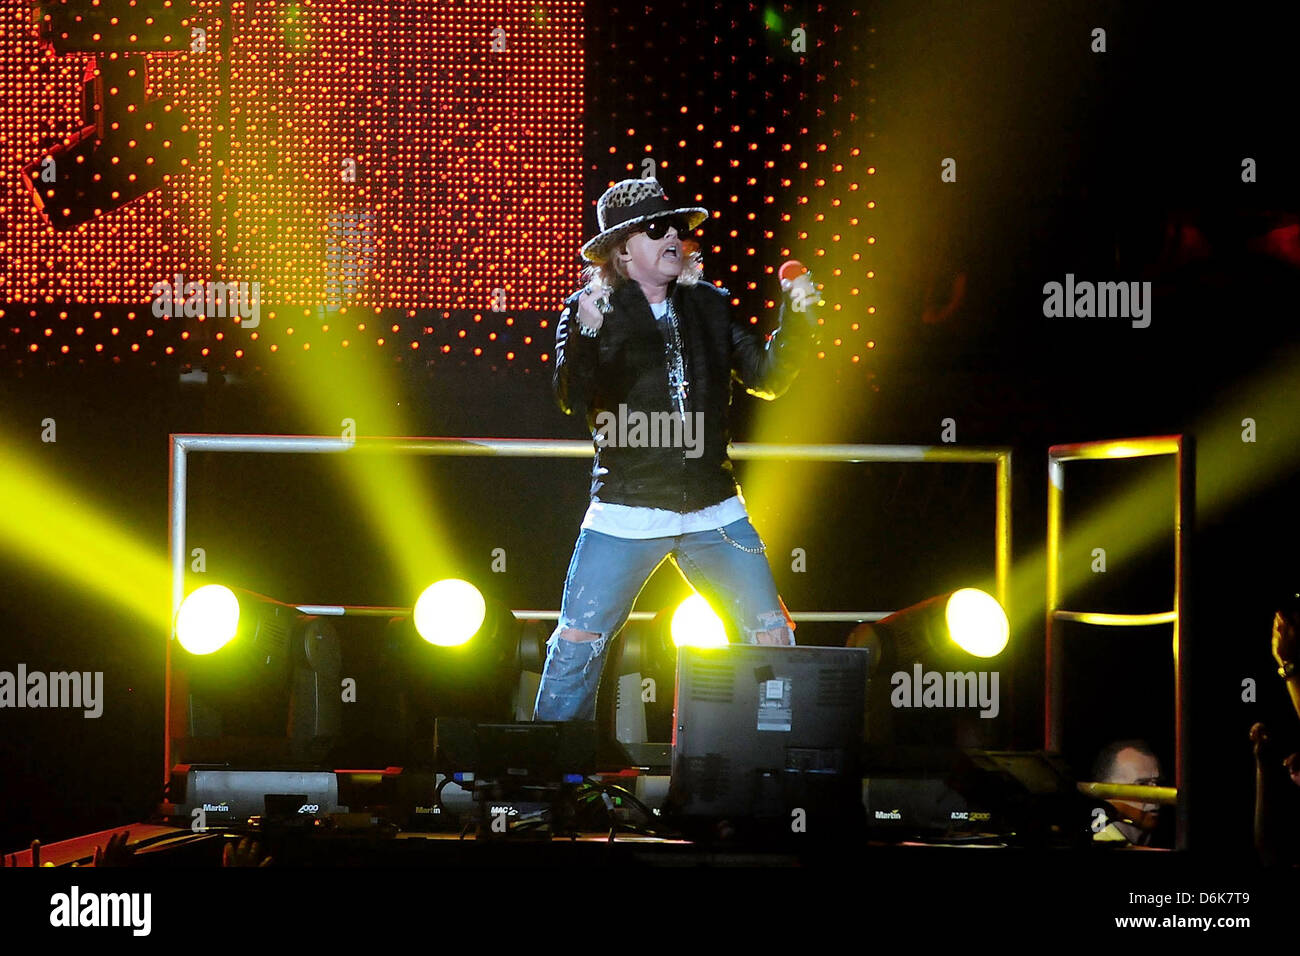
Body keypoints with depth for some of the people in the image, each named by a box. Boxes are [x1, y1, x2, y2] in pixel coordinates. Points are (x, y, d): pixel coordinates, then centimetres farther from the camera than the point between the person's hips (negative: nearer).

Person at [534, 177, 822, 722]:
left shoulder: (708, 305, 11)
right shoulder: (589, 309, -2)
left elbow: (766, 377, 11)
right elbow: (573, 400, -15)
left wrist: (796, 320, -5)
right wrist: (588, 329, -31)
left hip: (714, 511, 4)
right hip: (626, 510, -3)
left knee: (772, 637, 1)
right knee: (578, 642, -6)